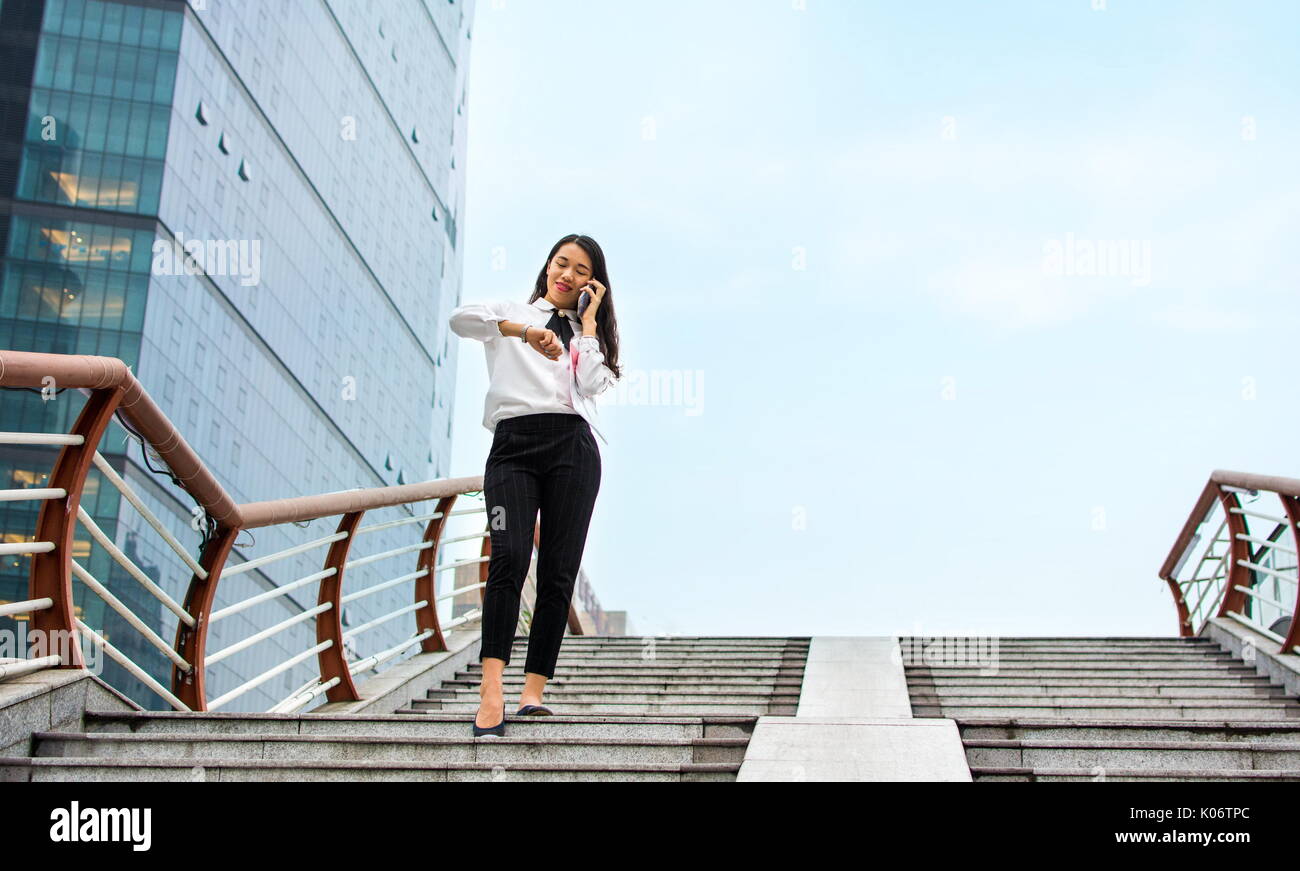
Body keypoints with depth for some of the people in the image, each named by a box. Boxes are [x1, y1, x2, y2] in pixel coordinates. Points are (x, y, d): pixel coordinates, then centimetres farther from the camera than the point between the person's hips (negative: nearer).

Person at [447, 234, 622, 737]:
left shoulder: (589, 333, 25)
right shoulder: (511, 312, 18)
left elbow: (592, 384, 3)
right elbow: (461, 318, -6)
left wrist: (589, 319, 11)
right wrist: (525, 331, -18)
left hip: (572, 447, 3)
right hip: (513, 444, -2)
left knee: (558, 573, -4)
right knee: (509, 558, -20)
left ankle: (534, 691, -1)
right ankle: (491, 689, -26)